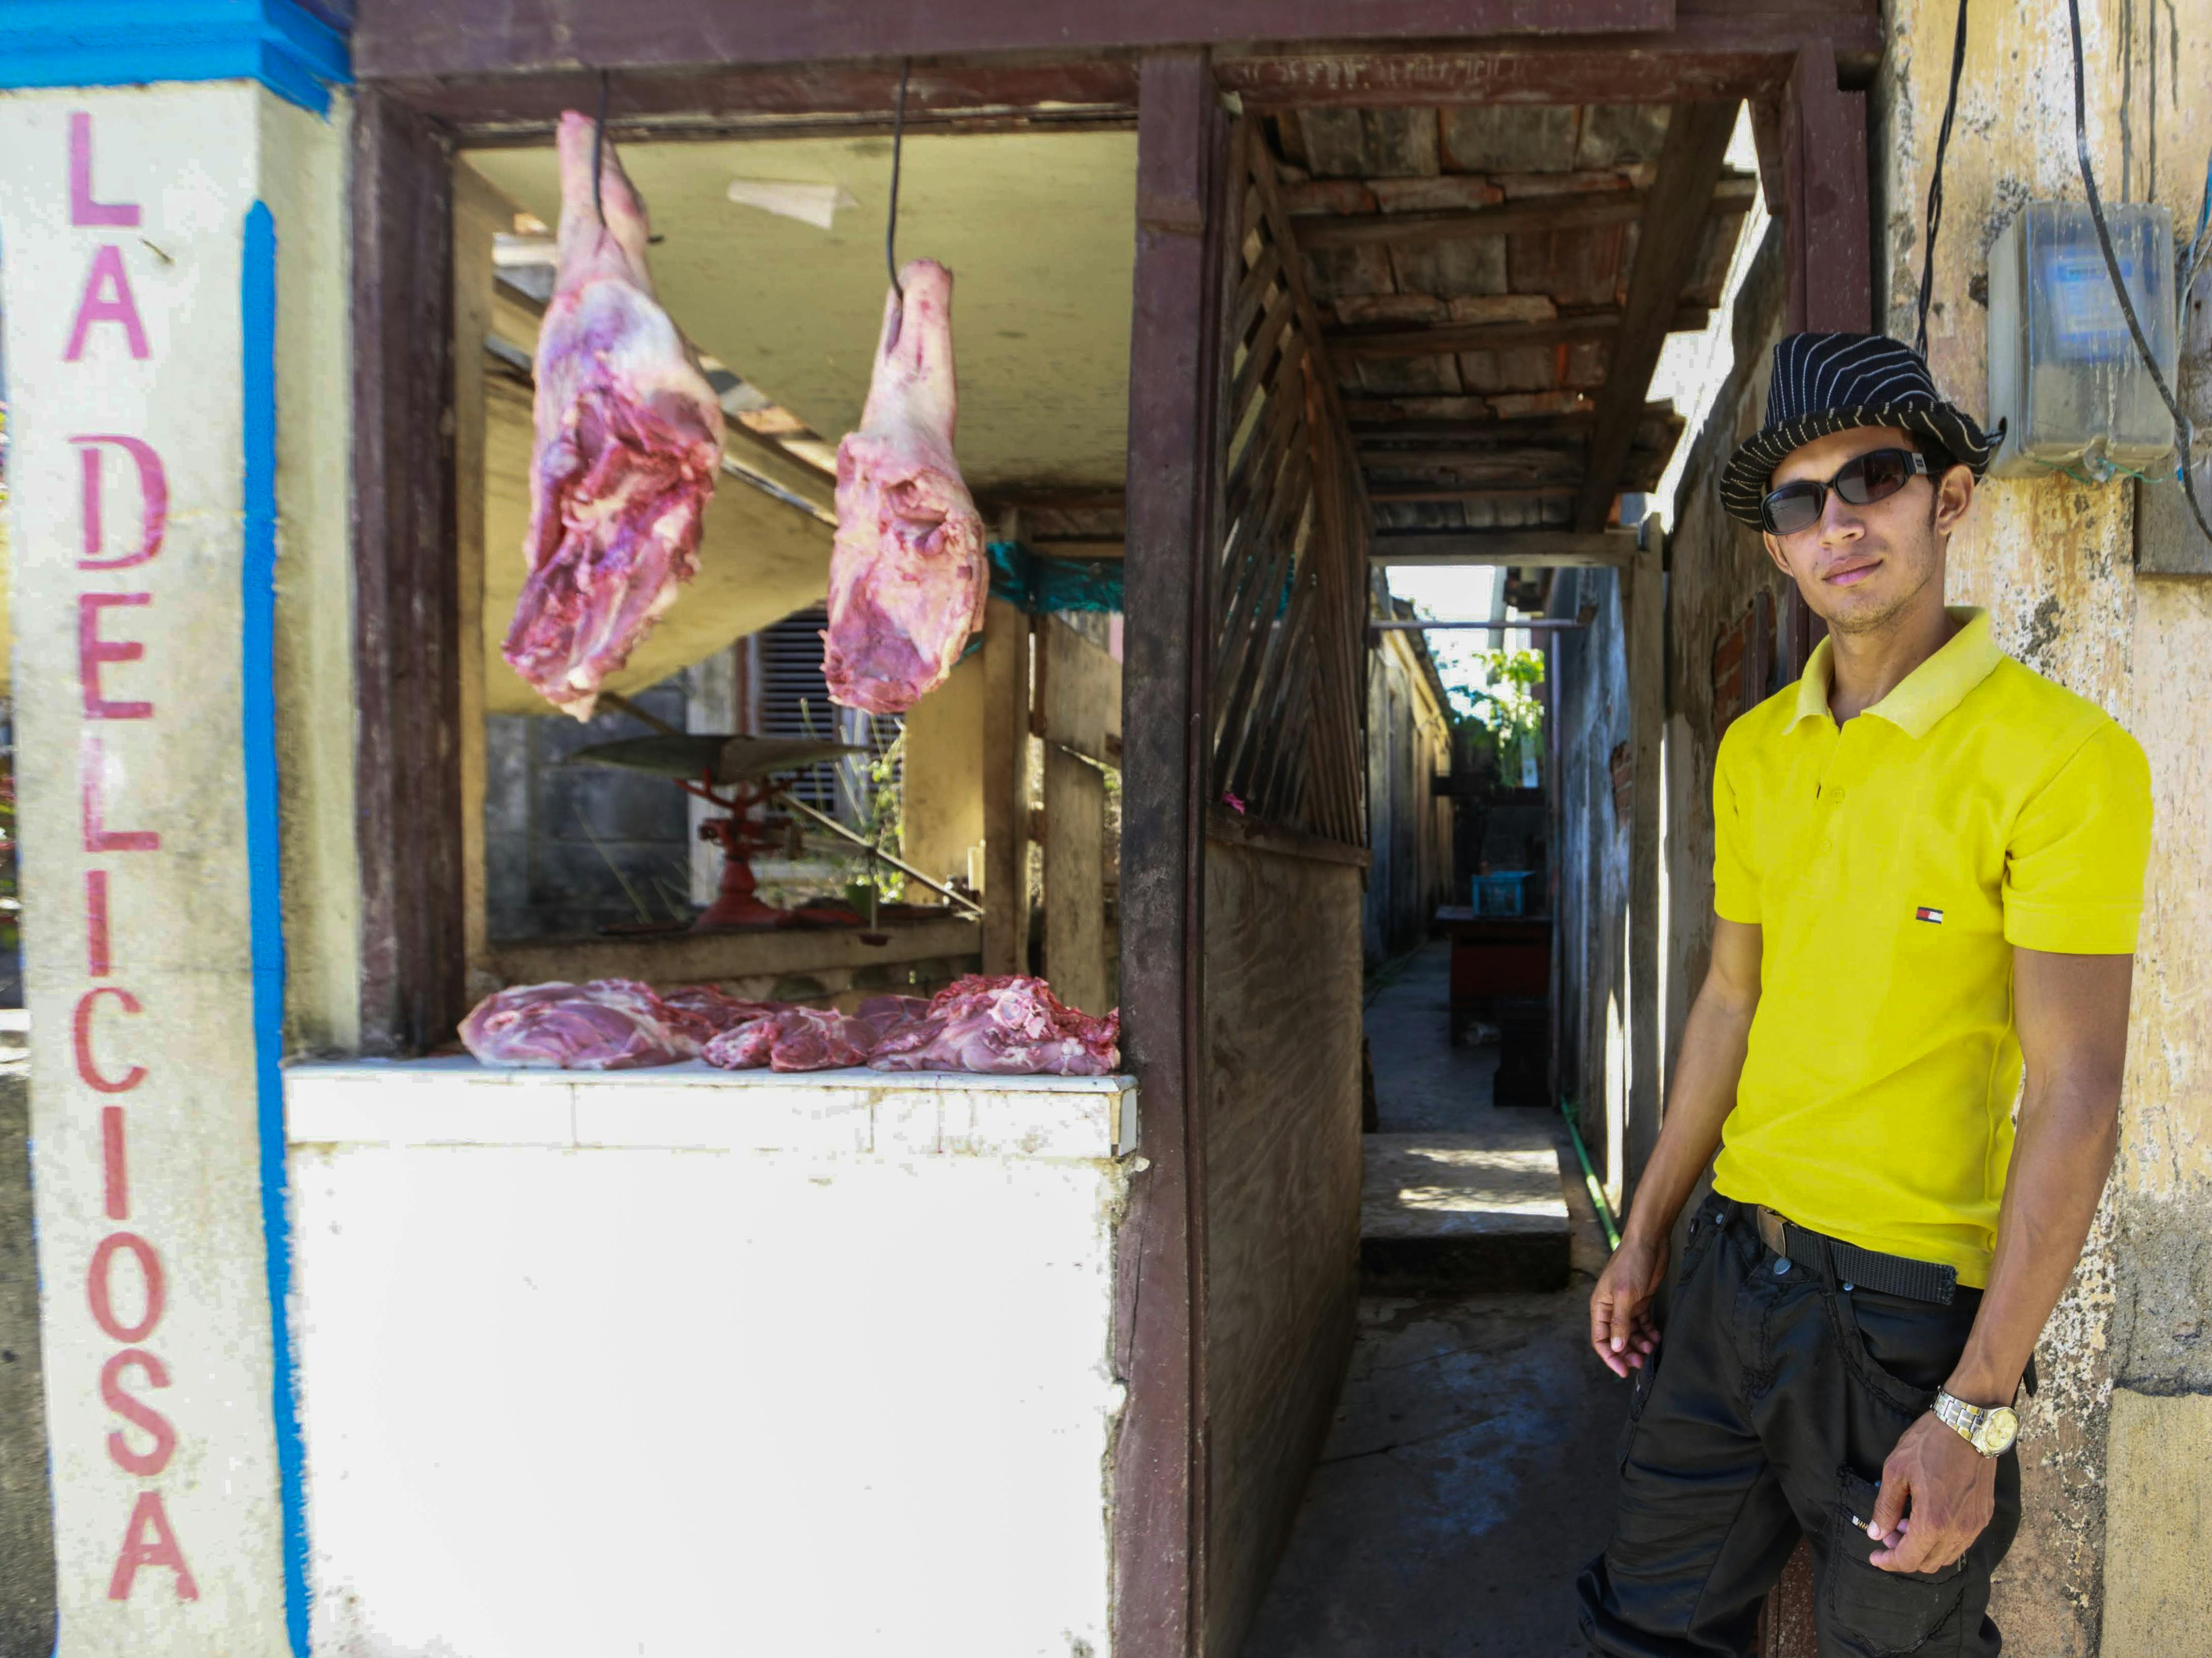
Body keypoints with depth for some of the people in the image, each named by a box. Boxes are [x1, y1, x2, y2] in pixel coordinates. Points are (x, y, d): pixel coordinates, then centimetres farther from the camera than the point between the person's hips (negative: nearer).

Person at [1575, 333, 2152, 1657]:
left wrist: (1975, 1409, -18)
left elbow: (2075, 1098, -17)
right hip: (1736, 1255, 6)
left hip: (1909, 1298, -6)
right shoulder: (1756, 751, 6)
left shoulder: (2064, 756, -15)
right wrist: (1644, 1238, 15)